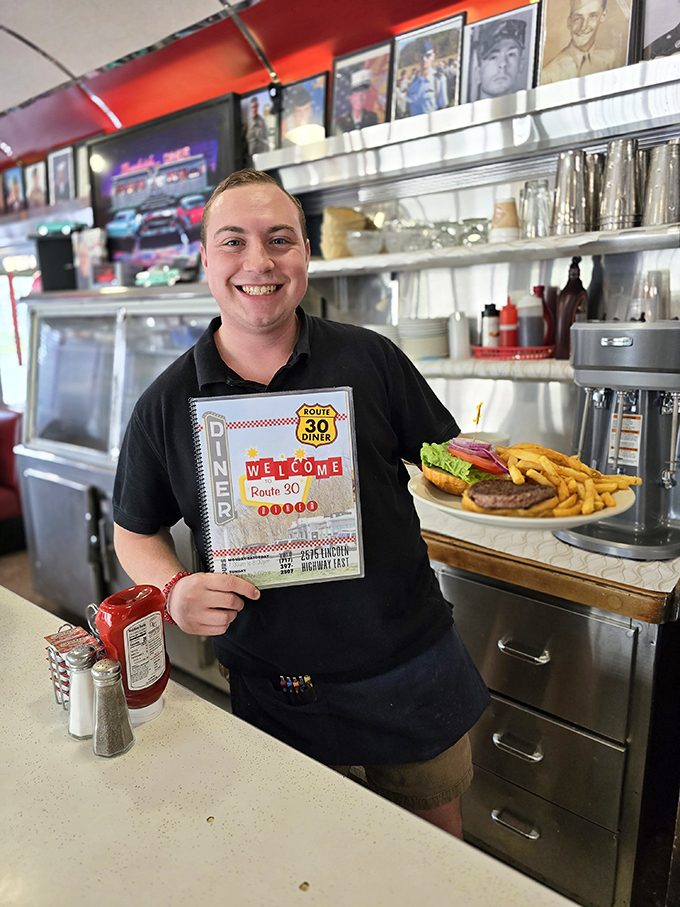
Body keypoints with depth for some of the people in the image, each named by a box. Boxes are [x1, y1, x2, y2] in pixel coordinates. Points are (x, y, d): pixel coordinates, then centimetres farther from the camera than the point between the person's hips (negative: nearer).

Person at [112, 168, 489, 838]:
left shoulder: (370, 359, -7)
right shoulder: (166, 405, -7)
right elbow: (135, 531, 4)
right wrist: (174, 591, -15)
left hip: (411, 660, 1)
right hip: (272, 687, 0)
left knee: (436, 828, 24)